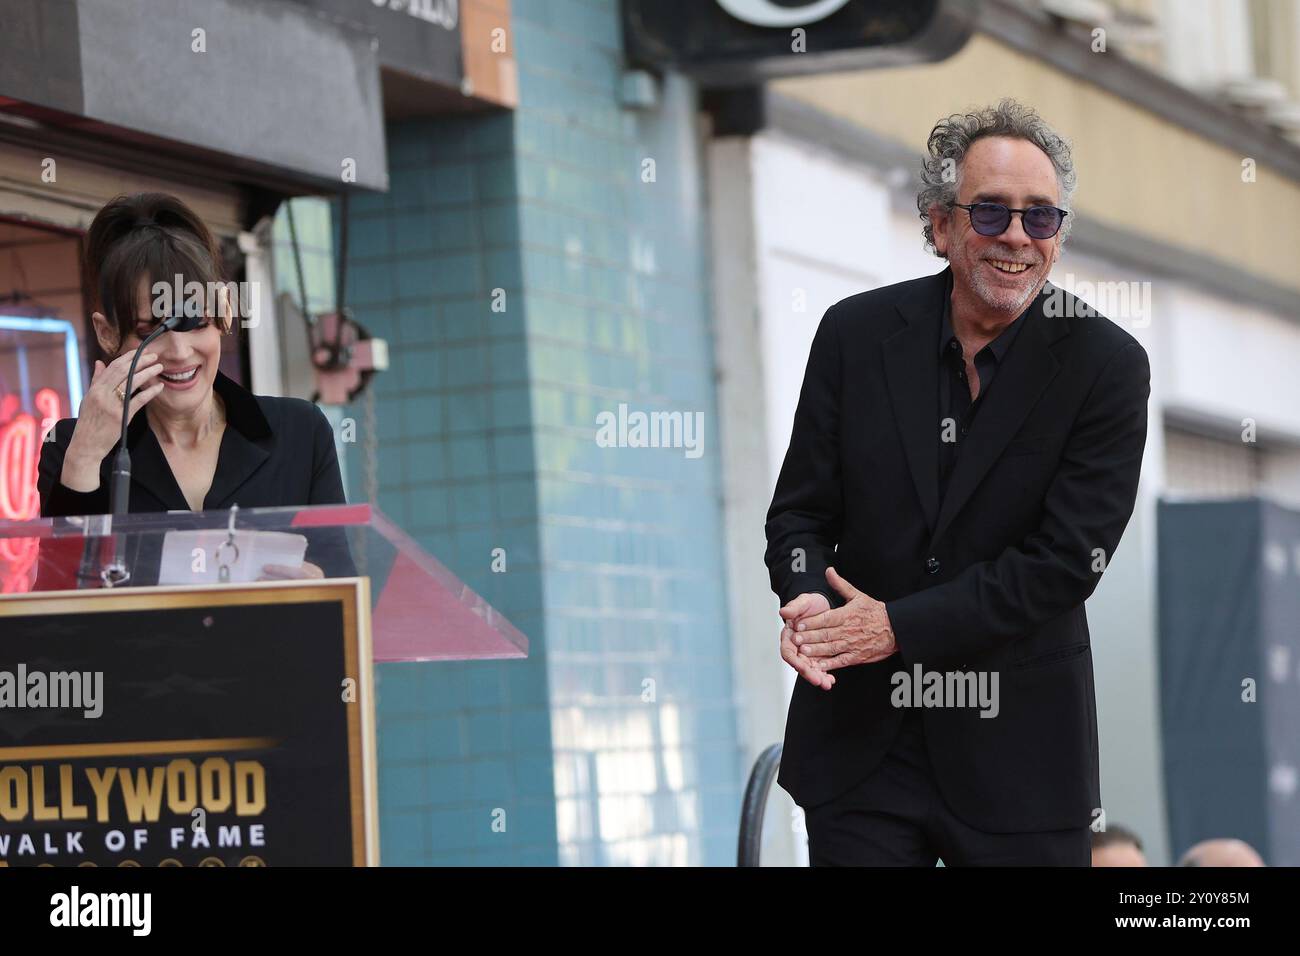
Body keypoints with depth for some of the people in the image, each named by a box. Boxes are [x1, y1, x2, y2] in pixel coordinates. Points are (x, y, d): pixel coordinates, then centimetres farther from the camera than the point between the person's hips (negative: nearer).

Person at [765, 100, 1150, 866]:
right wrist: (808, 601, -17)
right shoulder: (856, 334, 2)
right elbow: (801, 509, 5)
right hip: (857, 742, 2)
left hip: (1015, 755, -2)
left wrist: (900, 626, -17)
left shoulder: (1106, 364, -6)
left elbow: (1068, 559, -11)